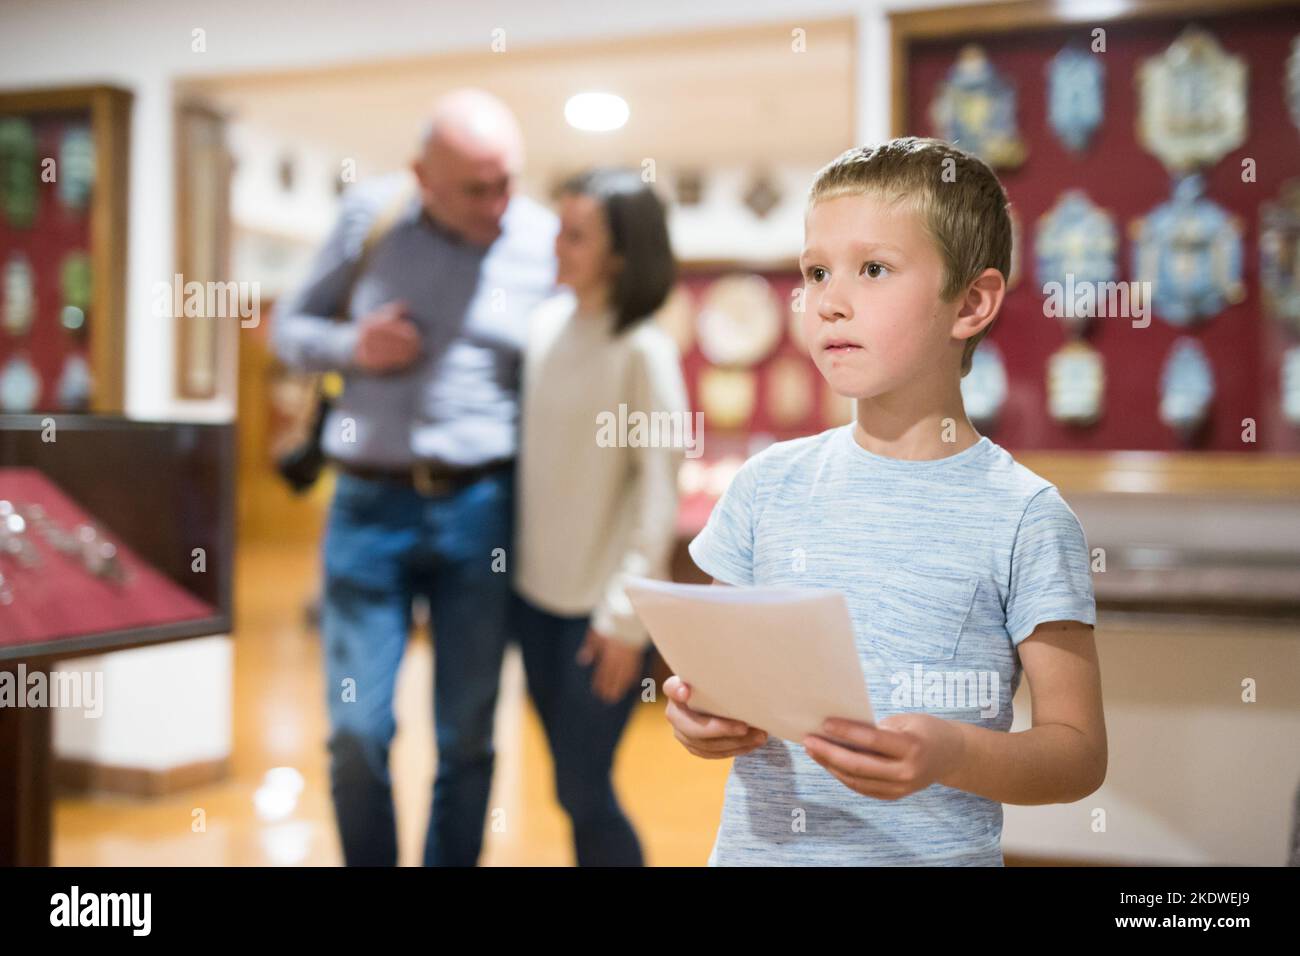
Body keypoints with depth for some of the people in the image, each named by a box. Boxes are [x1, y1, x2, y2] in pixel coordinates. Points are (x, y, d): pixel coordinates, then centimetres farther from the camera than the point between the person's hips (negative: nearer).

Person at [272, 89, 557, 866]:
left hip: (480, 511, 0)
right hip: (370, 506, 1)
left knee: (467, 738, 6)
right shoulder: (371, 215, 2)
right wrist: (353, 349, -9)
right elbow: (291, 326, 12)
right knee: (358, 731, 0)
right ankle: (369, 859, 22)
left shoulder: (548, 243, -1)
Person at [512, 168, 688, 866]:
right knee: (571, 787, 15)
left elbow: (659, 488, -13)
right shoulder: (545, 324, 4)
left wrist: (626, 614, -14)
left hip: (602, 605, -6)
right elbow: (528, 454, 9)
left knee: (582, 790, 0)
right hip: (536, 593, 6)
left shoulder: (642, 349, -13)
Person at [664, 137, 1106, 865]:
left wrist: (952, 756, -25)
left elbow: (1080, 752, -8)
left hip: (933, 852, -3)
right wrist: (698, 716, -13)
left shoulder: (1024, 517, -11)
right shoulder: (771, 484, 0)